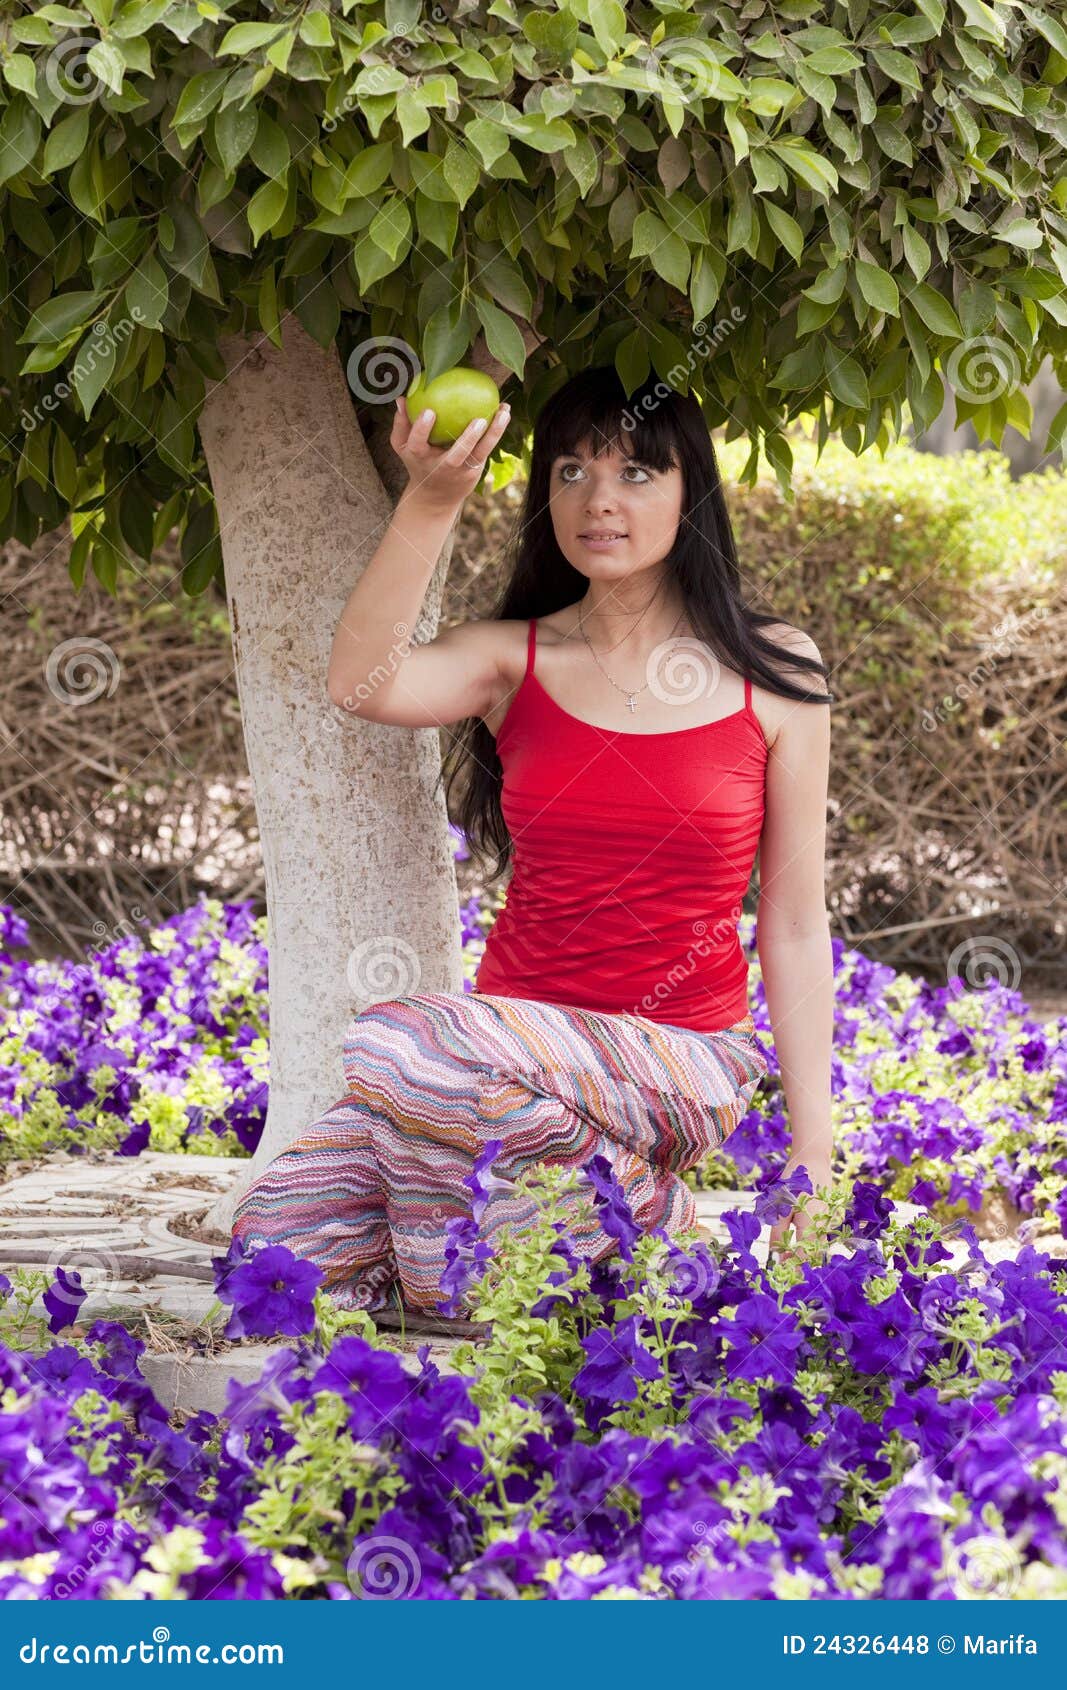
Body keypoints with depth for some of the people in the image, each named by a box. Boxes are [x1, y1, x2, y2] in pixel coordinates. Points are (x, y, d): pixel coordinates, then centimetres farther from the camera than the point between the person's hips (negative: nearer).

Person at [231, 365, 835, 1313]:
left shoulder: (772, 675, 2)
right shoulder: (514, 658, 6)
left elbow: (795, 928, 3)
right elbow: (360, 685, -17)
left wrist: (811, 1160, -1)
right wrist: (431, 504, -28)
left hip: (680, 1058, -3)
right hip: (514, 1031, 4)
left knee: (398, 1047, -31)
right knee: (275, 1236, -17)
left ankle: (640, 1216, -8)